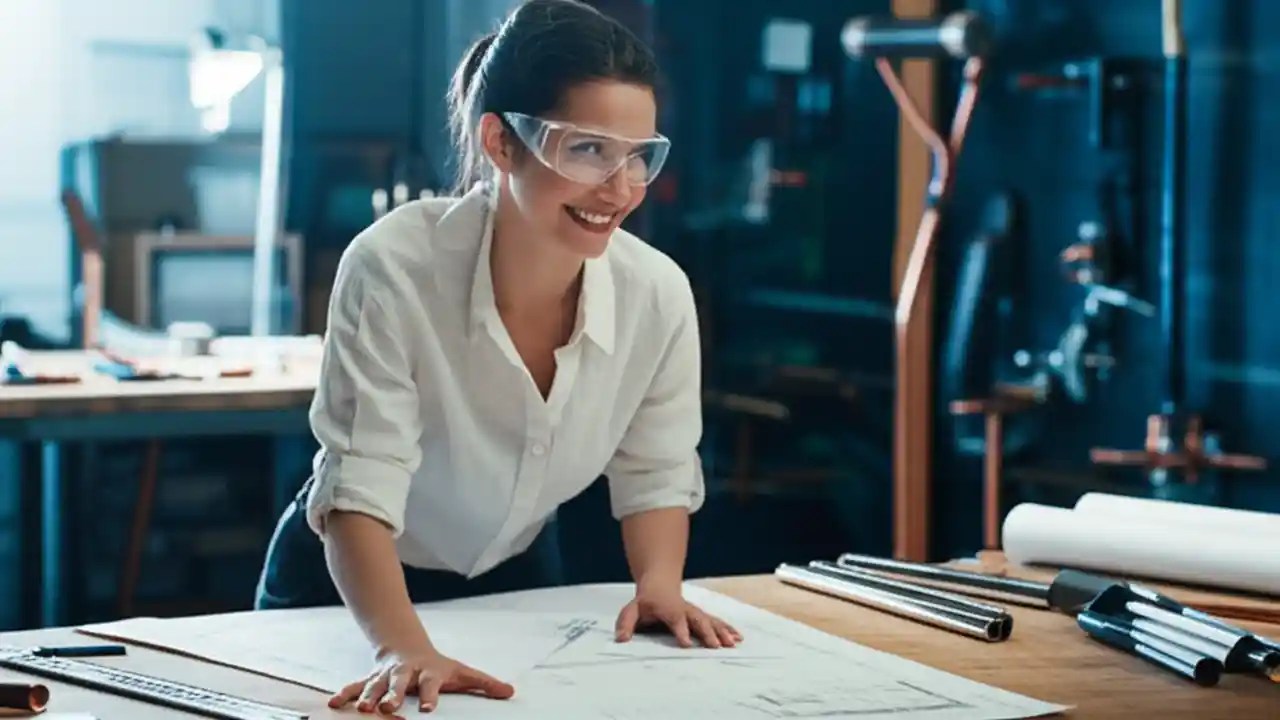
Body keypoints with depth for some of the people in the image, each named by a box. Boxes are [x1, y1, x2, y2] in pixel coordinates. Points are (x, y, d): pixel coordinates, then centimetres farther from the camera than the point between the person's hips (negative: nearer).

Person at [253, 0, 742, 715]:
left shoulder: (659, 293, -16)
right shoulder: (394, 267, -28)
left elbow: (655, 473, -2)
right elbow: (359, 486, -30)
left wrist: (659, 585, -19)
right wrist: (405, 647, -43)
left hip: (515, 582, 3)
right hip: (351, 590, -3)